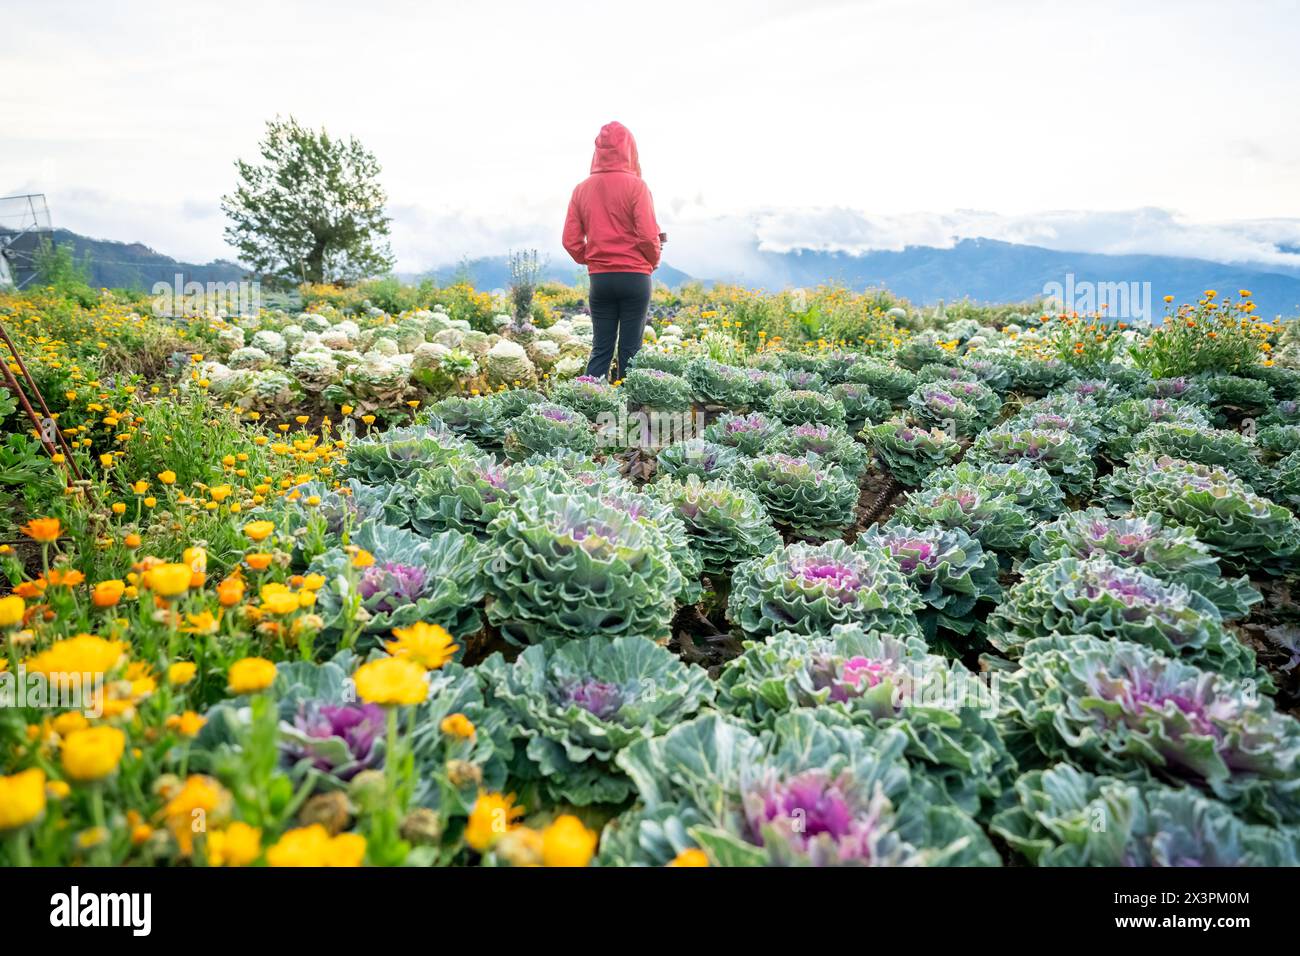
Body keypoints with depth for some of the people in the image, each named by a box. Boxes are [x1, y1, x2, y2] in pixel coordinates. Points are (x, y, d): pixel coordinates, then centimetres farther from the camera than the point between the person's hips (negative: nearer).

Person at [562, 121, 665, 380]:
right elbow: (648, 236, -11)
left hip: (599, 279, 3)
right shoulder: (635, 186, -7)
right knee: (630, 349, 3)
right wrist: (653, 261, 8)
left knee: (601, 348, 7)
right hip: (634, 278, -3)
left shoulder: (582, 189, 5)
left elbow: (571, 241, 2)